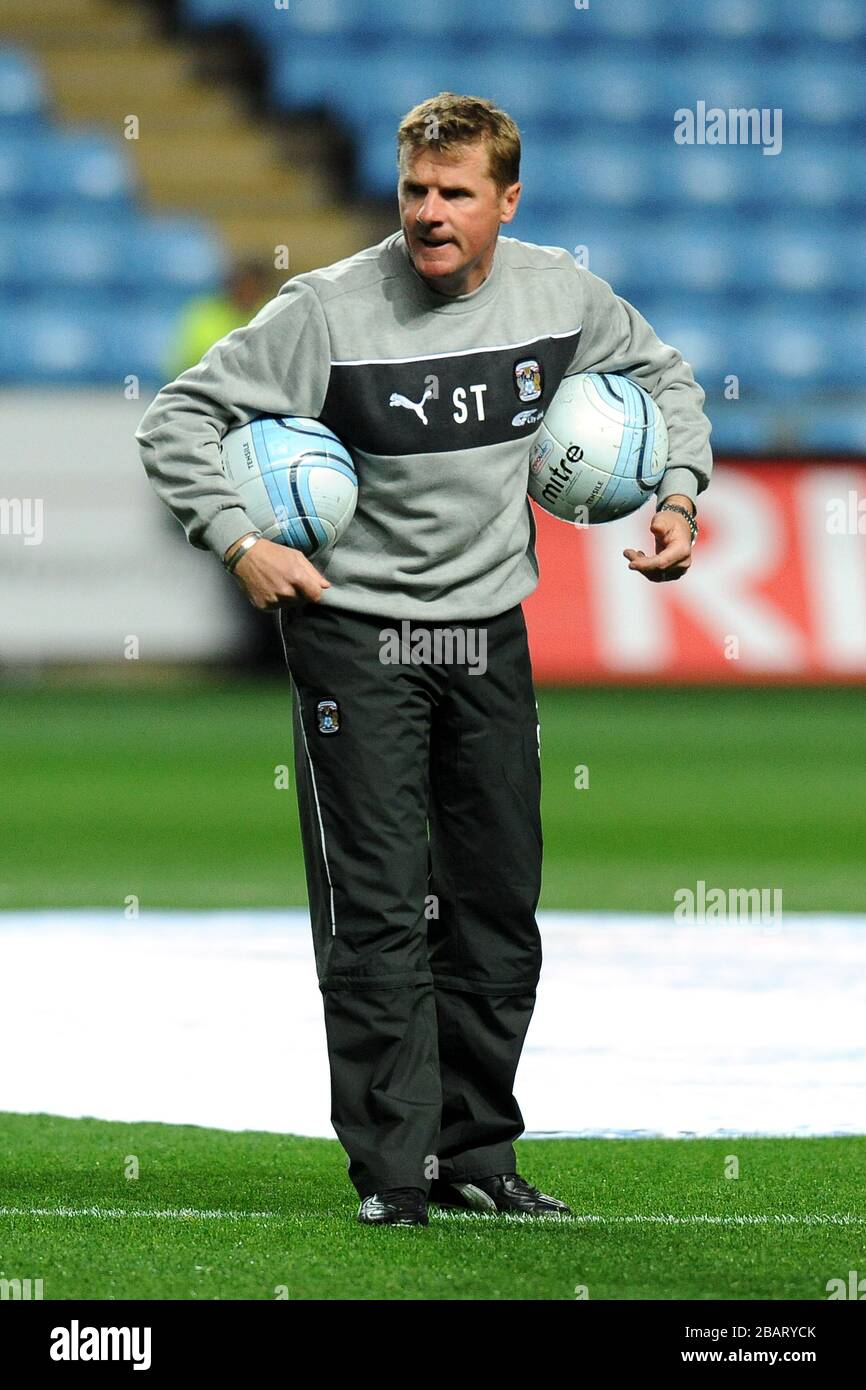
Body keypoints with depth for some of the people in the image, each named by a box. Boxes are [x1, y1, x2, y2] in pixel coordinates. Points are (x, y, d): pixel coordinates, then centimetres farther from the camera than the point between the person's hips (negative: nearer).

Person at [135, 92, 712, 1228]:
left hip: (490, 632, 5)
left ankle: (476, 1153, 20)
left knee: (499, 904, 8)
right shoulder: (332, 310, -16)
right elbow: (181, 417, -10)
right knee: (378, 910, -8)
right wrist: (239, 542, -18)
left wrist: (678, 500, 4)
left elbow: (663, 379, 17)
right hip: (353, 633, -4)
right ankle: (392, 1173, -4)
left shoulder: (560, 294, -3)